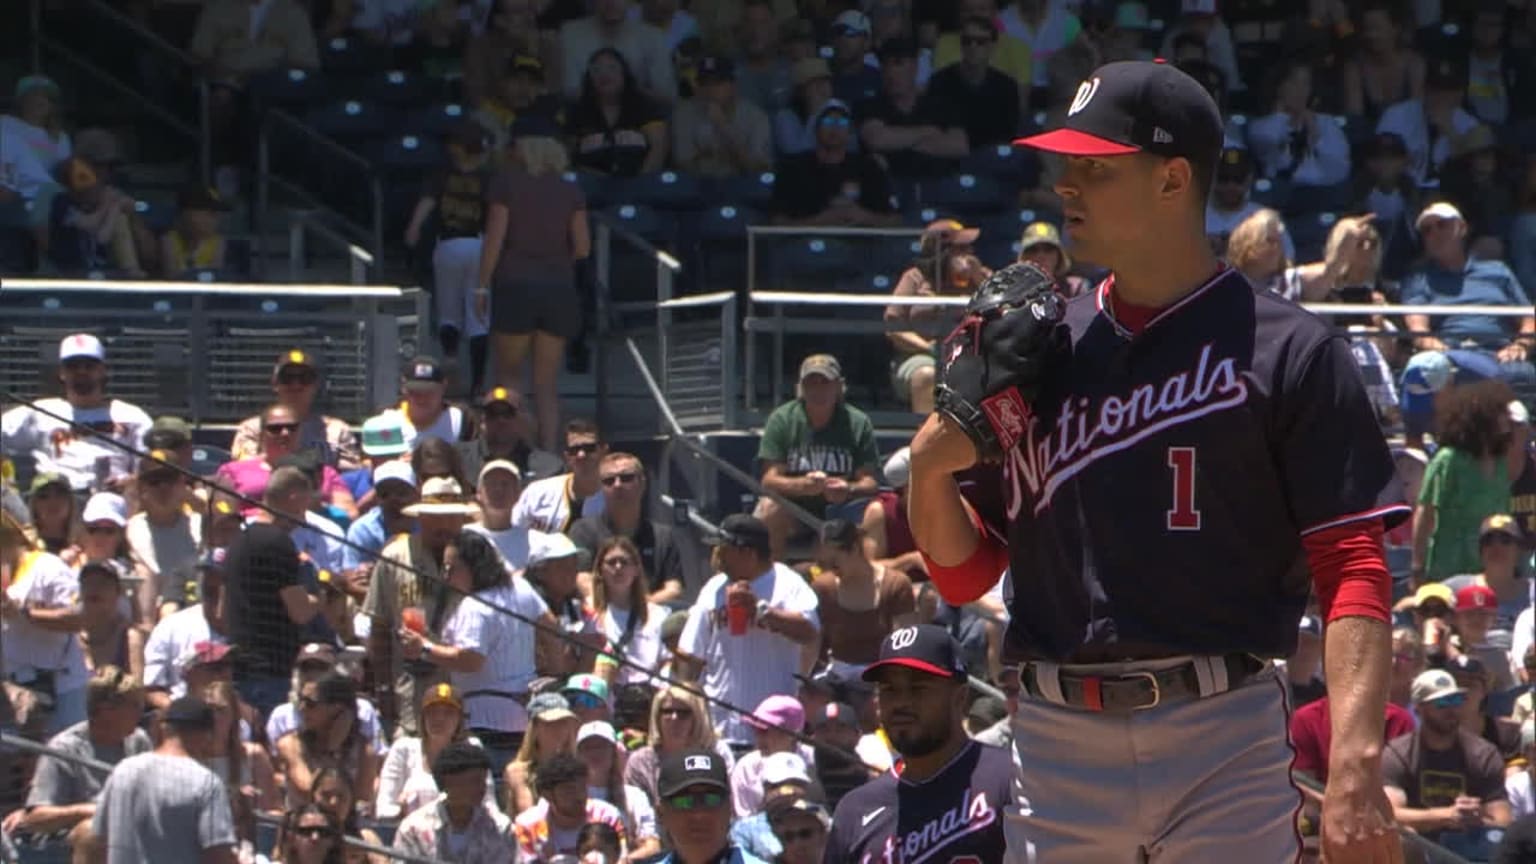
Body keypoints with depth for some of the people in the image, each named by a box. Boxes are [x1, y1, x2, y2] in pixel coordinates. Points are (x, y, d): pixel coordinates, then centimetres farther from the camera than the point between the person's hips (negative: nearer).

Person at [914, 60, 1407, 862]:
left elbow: (1352, 571, -7)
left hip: (1226, 740, -4)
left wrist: (1355, 766, -19)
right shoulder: (1033, 354, 13)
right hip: (1058, 741, 4)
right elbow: (964, 574, 17)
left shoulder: (1287, 350, 0)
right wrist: (930, 470, -4)